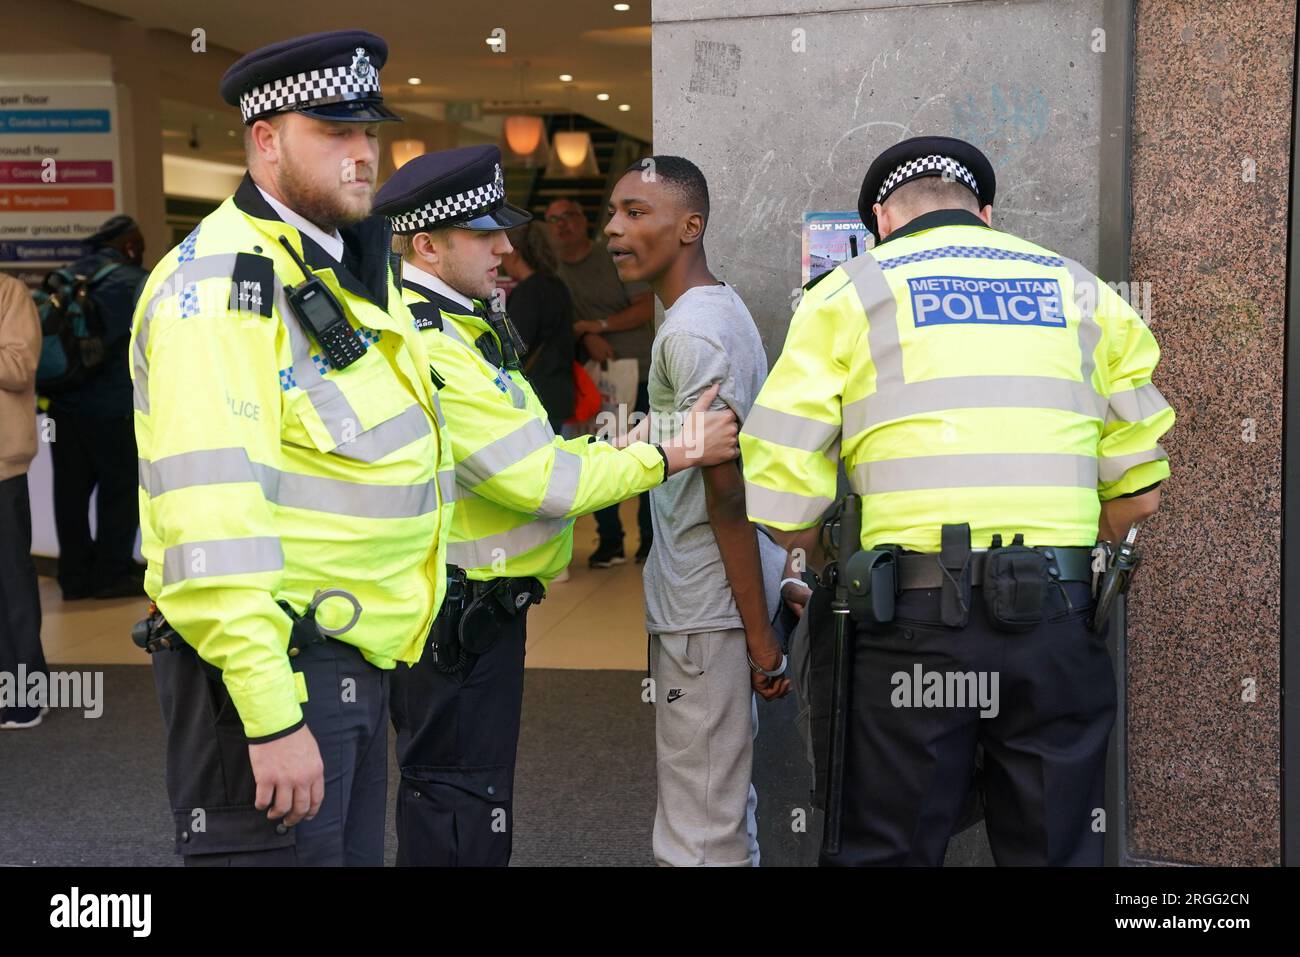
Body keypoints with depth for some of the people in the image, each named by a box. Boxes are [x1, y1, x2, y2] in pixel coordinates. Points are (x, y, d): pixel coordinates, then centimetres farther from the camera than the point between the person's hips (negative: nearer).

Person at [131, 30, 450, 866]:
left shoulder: (348, 268, 15)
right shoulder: (223, 281, -17)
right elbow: (212, 513, -25)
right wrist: (270, 717, -27)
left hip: (353, 661, 10)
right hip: (265, 665, -9)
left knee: (353, 850, 18)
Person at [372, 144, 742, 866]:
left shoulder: (457, 331, 14)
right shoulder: (429, 352, -21)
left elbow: (522, 455, 16)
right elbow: (545, 483, -22)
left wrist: (610, 450, 3)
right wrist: (675, 455, -14)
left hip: (474, 609, 11)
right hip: (459, 616, -11)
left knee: (442, 800, 18)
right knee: (463, 826, -2)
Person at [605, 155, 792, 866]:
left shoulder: (690, 332, -17)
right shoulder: (721, 309, 15)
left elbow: (727, 489, -20)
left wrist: (757, 630, -20)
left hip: (707, 606, -11)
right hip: (718, 600, 11)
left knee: (697, 833, -5)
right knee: (726, 809, 19)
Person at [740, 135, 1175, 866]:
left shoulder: (851, 291, 7)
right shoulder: (1078, 288, 16)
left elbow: (783, 487, -2)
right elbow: (1138, 490, 13)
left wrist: (833, 571, 15)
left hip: (911, 616, -3)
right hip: (1055, 615, 3)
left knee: (886, 850, 8)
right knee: (1057, 848, 14)